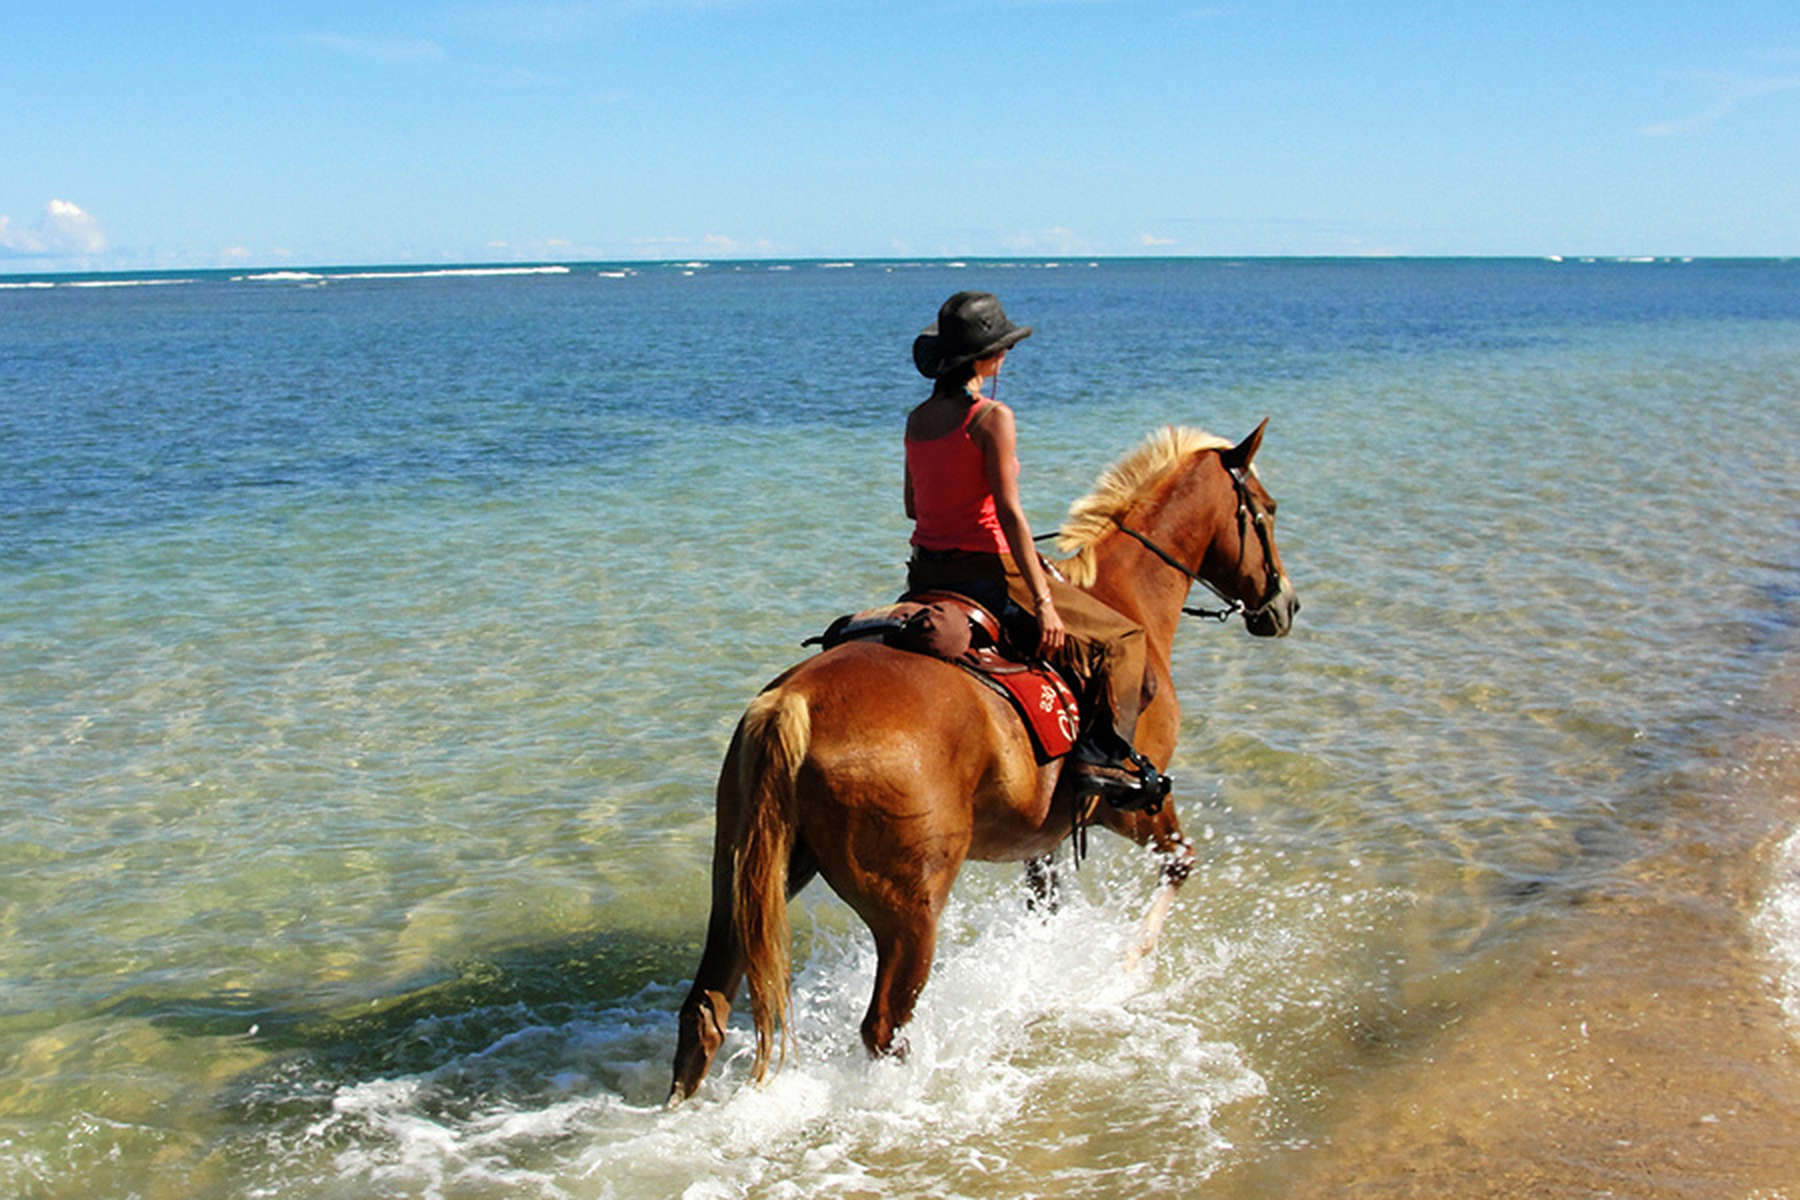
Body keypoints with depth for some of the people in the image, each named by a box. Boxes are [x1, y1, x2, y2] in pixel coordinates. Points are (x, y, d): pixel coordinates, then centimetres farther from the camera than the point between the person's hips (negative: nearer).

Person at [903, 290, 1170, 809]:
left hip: (925, 576, 7)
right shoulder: (993, 417, -14)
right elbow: (1009, 512, -19)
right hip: (986, 572, -7)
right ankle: (1101, 753, -11)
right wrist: (1043, 602, -18)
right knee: (1121, 639, 3)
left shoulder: (917, 419, 7)